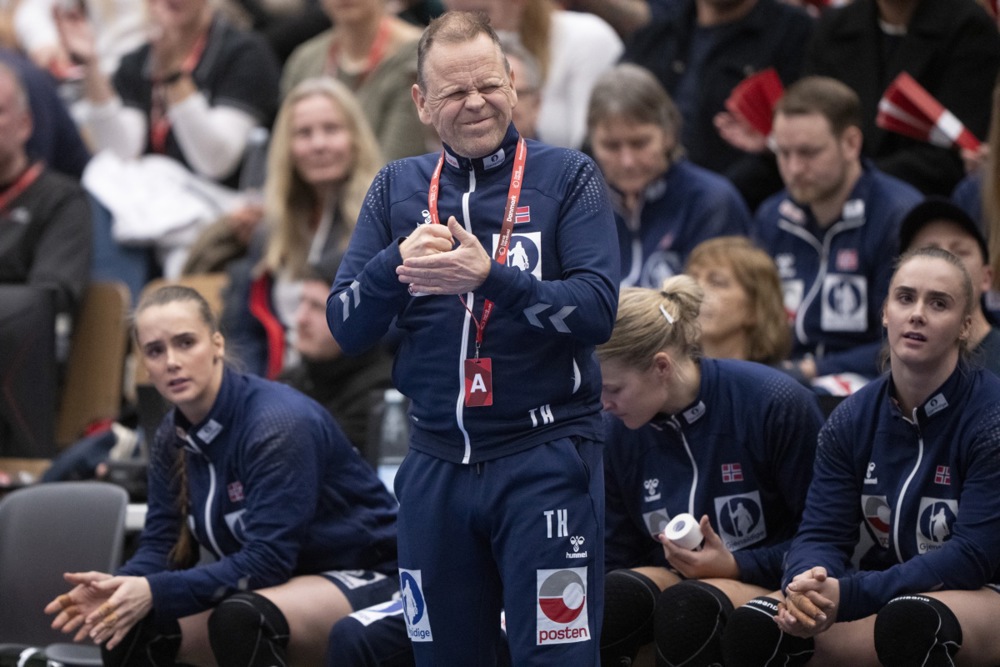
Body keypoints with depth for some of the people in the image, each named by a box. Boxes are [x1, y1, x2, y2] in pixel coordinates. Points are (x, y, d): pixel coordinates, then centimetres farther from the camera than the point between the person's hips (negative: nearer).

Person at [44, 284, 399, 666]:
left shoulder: (280, 425, -24)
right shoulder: (173, 438, 0)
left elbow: (266, 561, -29)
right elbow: (162, 546, -1)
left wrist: (156, 592, -34)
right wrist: (118, 587, -23)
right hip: (281, 588, 8)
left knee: (241, 616, -36)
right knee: (129, 628, -9)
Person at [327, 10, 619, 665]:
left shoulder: (568, 177, -1)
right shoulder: (397, 188, 9)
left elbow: (598, 310, -12)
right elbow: (346, 328, 5)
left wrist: (489, 277, -25)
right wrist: (398, 263, -15)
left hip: (545, 459, -4)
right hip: (436, 463, 4)